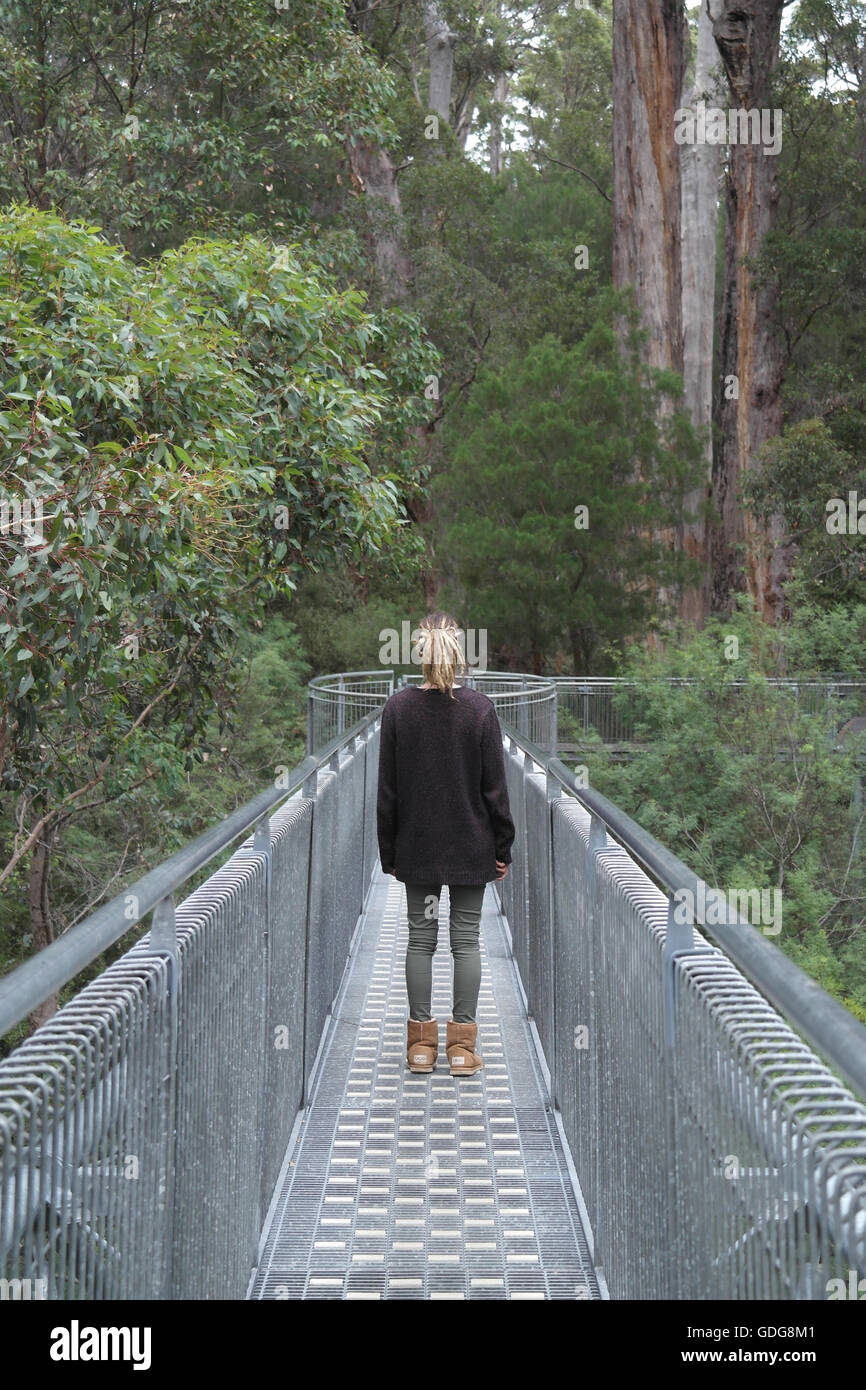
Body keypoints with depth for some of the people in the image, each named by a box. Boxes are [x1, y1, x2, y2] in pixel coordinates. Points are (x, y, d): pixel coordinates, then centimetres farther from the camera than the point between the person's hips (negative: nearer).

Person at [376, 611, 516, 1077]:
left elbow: (387, 789, -2)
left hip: (417, 847, 1)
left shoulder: (397, 707, -6)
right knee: (466, 939, 6)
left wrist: (389, 850, 6)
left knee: (420, 937, 9)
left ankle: (421, 1043, 11)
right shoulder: (480, 709, -9)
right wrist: (503, 847, 3)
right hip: (471, 846, -1)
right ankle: (462, 1045, 7)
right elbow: (495, 788, -6)